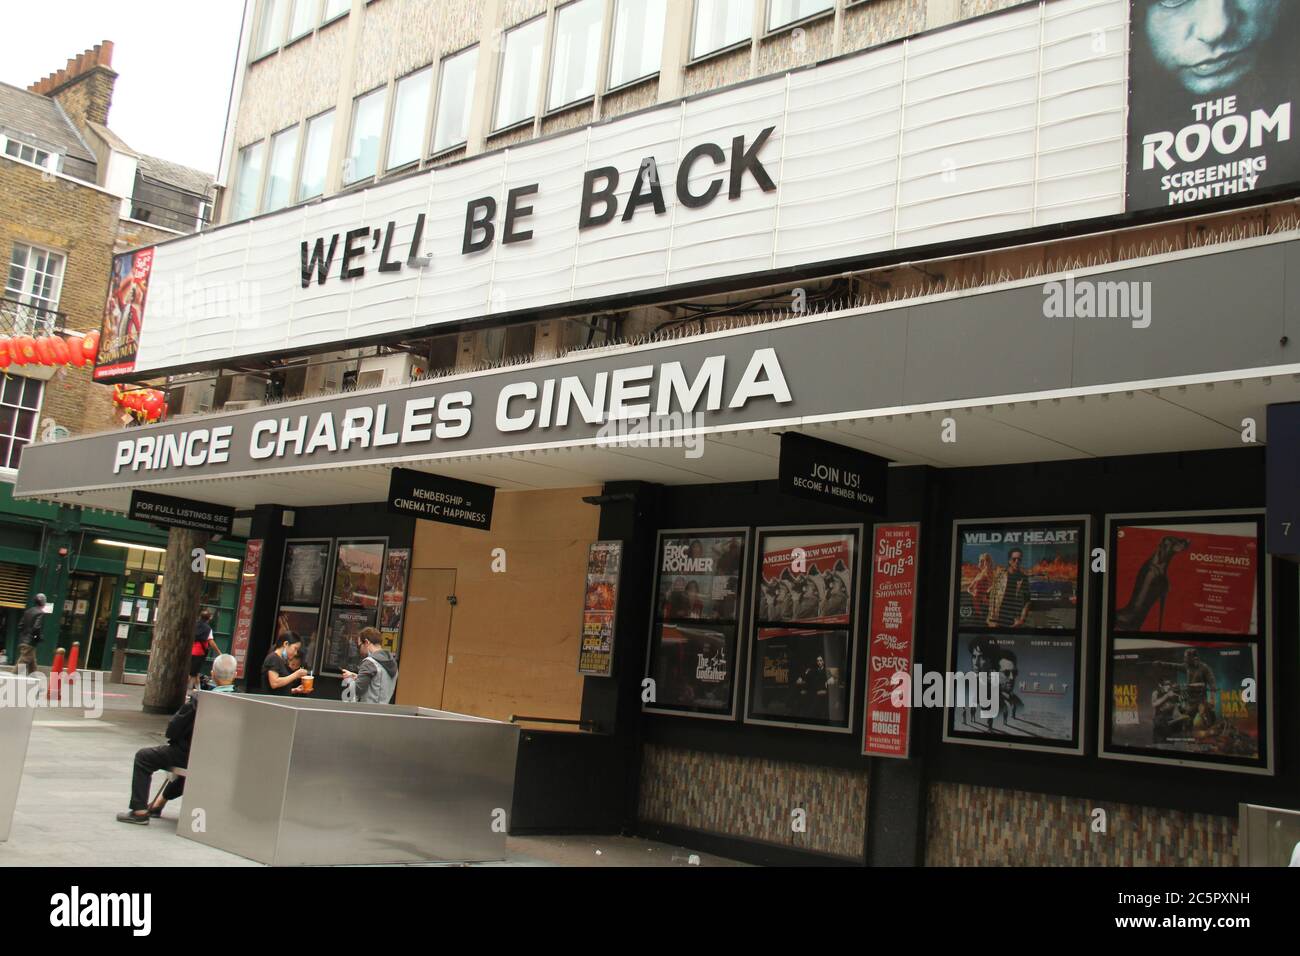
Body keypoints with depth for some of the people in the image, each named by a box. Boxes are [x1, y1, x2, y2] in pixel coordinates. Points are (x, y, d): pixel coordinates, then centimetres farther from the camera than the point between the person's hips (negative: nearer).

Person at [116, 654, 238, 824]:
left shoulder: (198, 700, -24)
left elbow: (172, 731, -15)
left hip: (192, 756, -6)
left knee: (143, 756, 12)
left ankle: (140, 811, 14)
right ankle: (159, 803, 52)